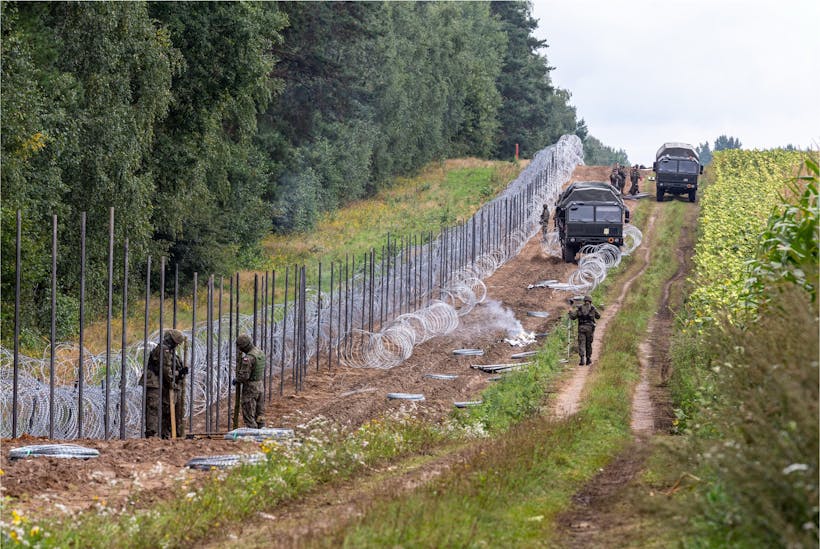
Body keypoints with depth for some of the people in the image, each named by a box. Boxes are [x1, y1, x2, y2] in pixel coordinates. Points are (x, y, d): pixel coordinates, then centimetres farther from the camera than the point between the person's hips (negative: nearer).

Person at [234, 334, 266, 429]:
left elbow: (244, 376, -25)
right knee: (259, 415, 14)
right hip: (260, 386, 8)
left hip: (250, 389, -8)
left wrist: (236, 381, -4)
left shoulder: (248, 357, -23)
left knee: (249, 415, -2)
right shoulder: (261, 353, 6)